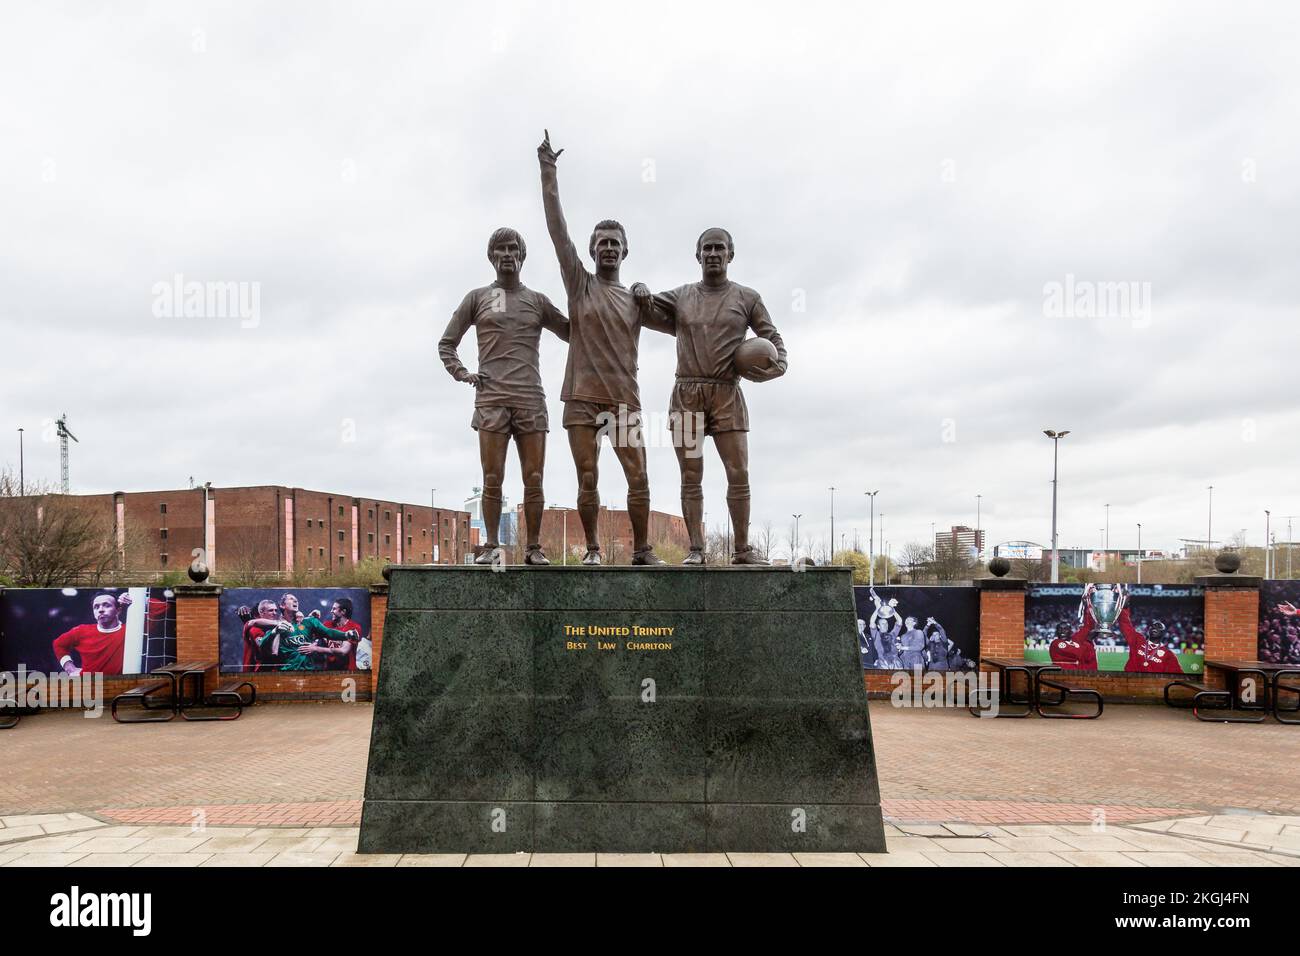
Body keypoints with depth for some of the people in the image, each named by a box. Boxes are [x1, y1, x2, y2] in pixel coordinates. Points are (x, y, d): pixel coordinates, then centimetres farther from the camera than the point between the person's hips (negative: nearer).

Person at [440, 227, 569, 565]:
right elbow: (446, 343, 16)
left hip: (531, 399, 1)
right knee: (492, 478, -4)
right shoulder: (477, 298, 14)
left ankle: (534, 548, 4)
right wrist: (462, 373, 0)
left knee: (533, 479, -1)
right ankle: (491, 546, 2)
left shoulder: (538, 301, 16)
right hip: (491, 399, -1)